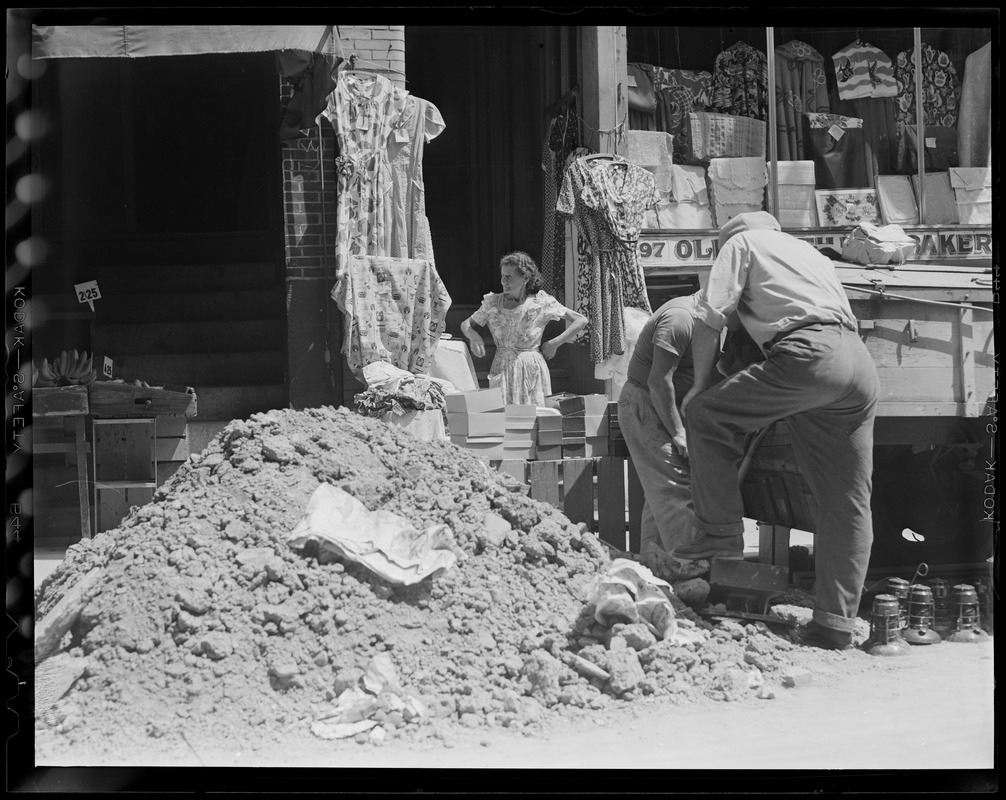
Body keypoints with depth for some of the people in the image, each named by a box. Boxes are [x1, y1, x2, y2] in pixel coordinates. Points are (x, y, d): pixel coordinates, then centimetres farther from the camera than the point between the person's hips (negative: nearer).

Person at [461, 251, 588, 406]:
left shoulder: (541, 303, -3)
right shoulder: (493, 303, 3)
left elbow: (581, 321, -1)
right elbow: (465, 324, 13)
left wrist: (554, 343, -6)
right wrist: (473, 336, -9)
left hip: (531, 370, -2)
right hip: (502, 370, 2)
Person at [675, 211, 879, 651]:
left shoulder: (743, 241, 17)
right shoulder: (812, 252, 37)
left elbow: (709, 318, 7)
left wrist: (700, 384, 17)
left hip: (810, 353, -7)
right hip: (861, 362, 7)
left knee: (706, 413, 6)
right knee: (847, 501, 6)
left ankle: (718, 530, 4)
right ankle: (835, 622, 6)